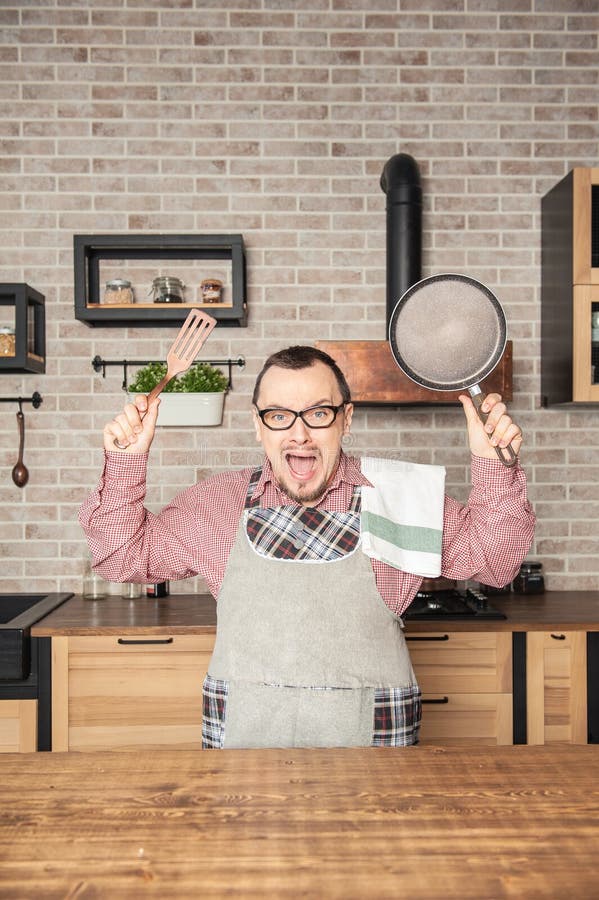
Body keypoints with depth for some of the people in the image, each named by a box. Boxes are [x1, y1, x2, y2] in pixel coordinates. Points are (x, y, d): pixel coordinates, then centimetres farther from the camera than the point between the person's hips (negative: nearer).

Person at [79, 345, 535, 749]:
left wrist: (493, 465, -11)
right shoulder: (218, 502, 5)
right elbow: (123, 555, 11)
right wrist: (126, 463, -2)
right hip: (241, 740, 1)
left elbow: (491, 557, 4)